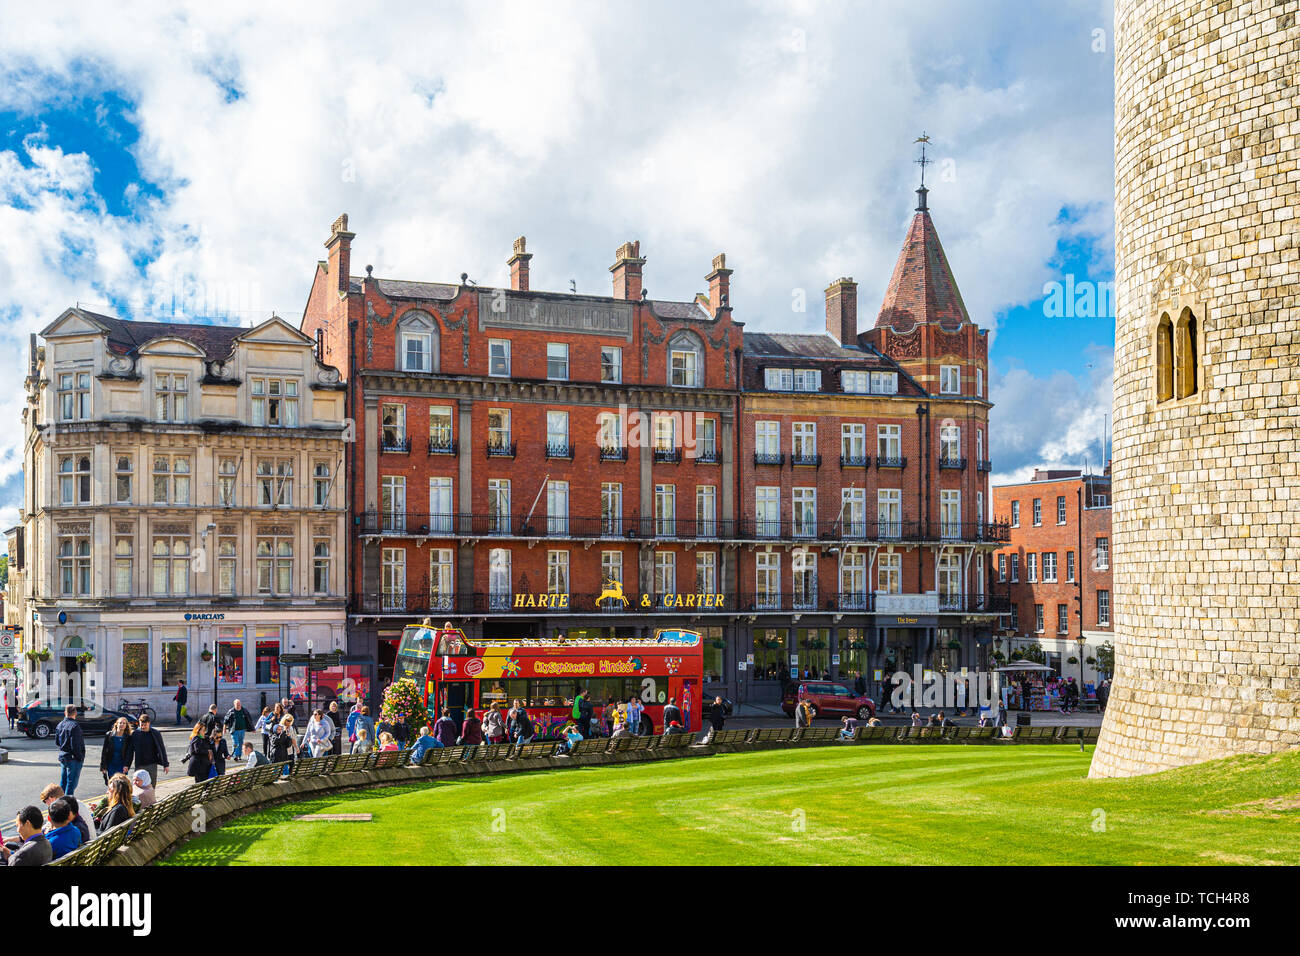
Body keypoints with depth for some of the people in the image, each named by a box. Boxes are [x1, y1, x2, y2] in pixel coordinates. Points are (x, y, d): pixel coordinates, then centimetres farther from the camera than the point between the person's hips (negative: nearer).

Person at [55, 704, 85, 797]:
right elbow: (75, 745, -22)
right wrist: (80, 757, -12)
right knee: (71, 783, -2)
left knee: (63, 782, 18)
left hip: (62, 757, 8)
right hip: (72, 758, -8)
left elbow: (56, 741, 15)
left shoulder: (60, 725, 6)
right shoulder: (74, 726, -19)